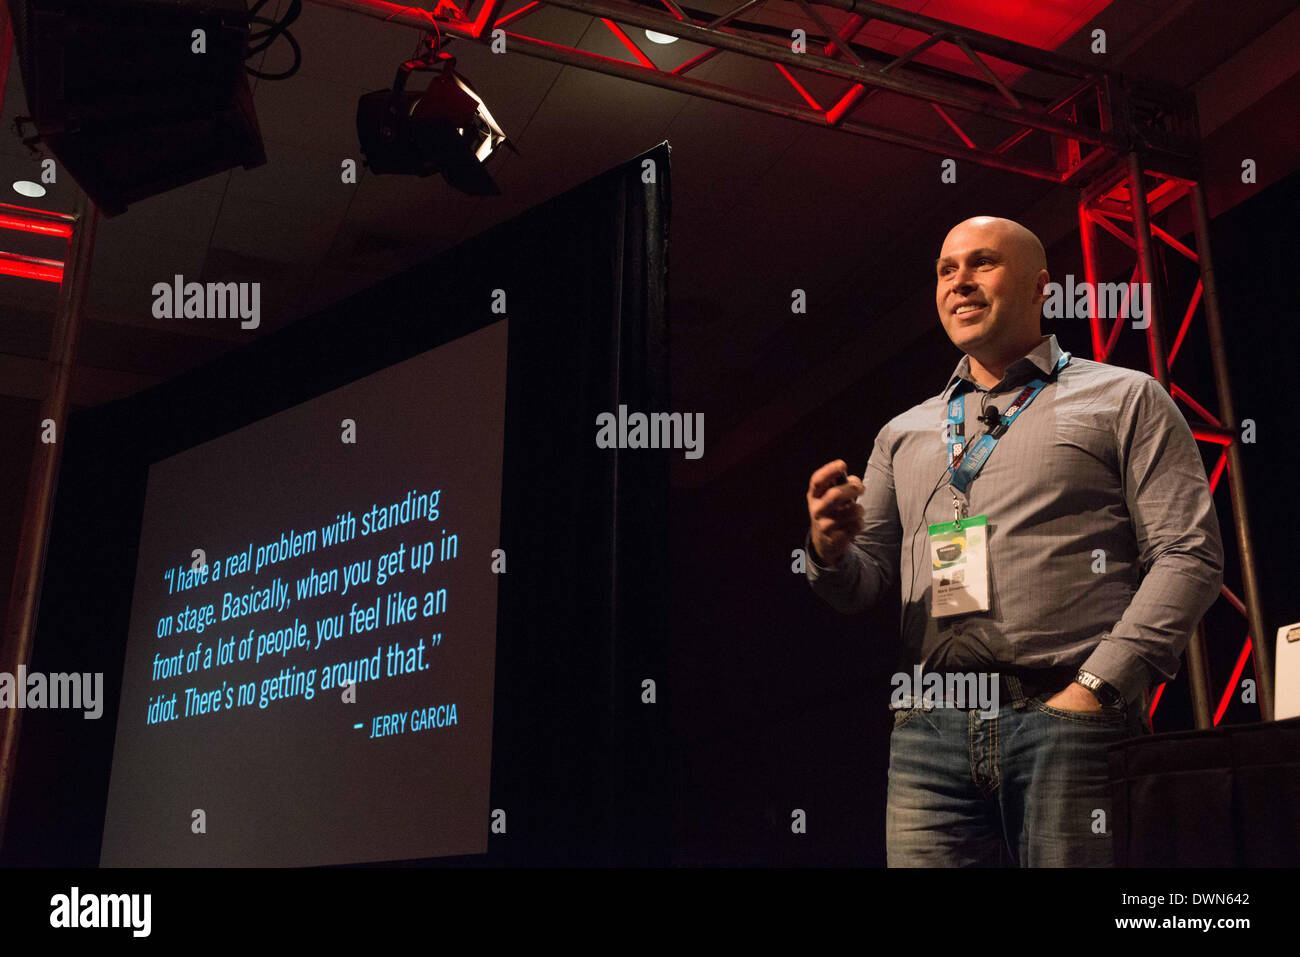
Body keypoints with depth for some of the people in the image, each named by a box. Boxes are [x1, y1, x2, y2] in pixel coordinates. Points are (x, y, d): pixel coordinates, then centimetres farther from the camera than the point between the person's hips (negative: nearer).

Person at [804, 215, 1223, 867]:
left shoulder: (1124, 399, 9)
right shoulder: (902, 435, 21)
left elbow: (1188, 554, 0)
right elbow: (863, 587, 18)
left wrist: (1096, 688, -10)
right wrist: (830, 550, -6)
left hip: (1067, 722, -3)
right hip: (929, 730, 3)